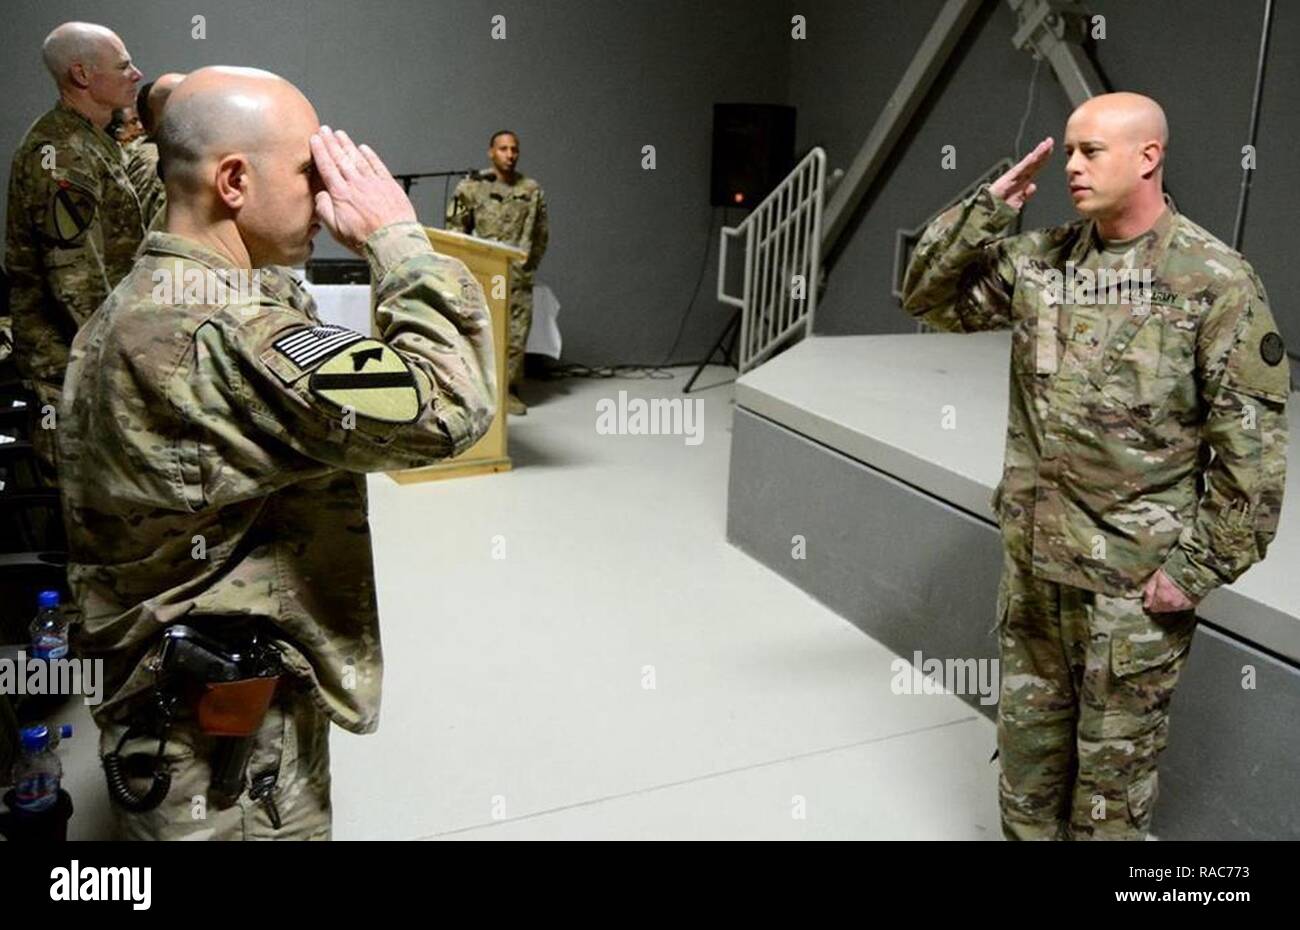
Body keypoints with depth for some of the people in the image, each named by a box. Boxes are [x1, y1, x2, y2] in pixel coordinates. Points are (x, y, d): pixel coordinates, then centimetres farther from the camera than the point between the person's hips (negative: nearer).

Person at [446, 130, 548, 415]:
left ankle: (509, 390, 13)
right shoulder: (471, 187, 1)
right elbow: (455, 230, 5)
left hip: (518, 279, 2)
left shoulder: (532, 190, 7)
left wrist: (529, 264, 12)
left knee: (516, 335, 3)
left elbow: (541, 233, 16)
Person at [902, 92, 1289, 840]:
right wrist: (990, 207, -5)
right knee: (1029, 727, 20)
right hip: (1033, 554, 5)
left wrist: (1200, 566, -13)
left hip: (1137, 570, -5)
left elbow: (1253, 441, -13)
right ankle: (1027, 831, 42)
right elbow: (930, 295, 6)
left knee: (1115, 749, 12)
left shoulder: (1216, 280, -13)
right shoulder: (1040, 260, 2)